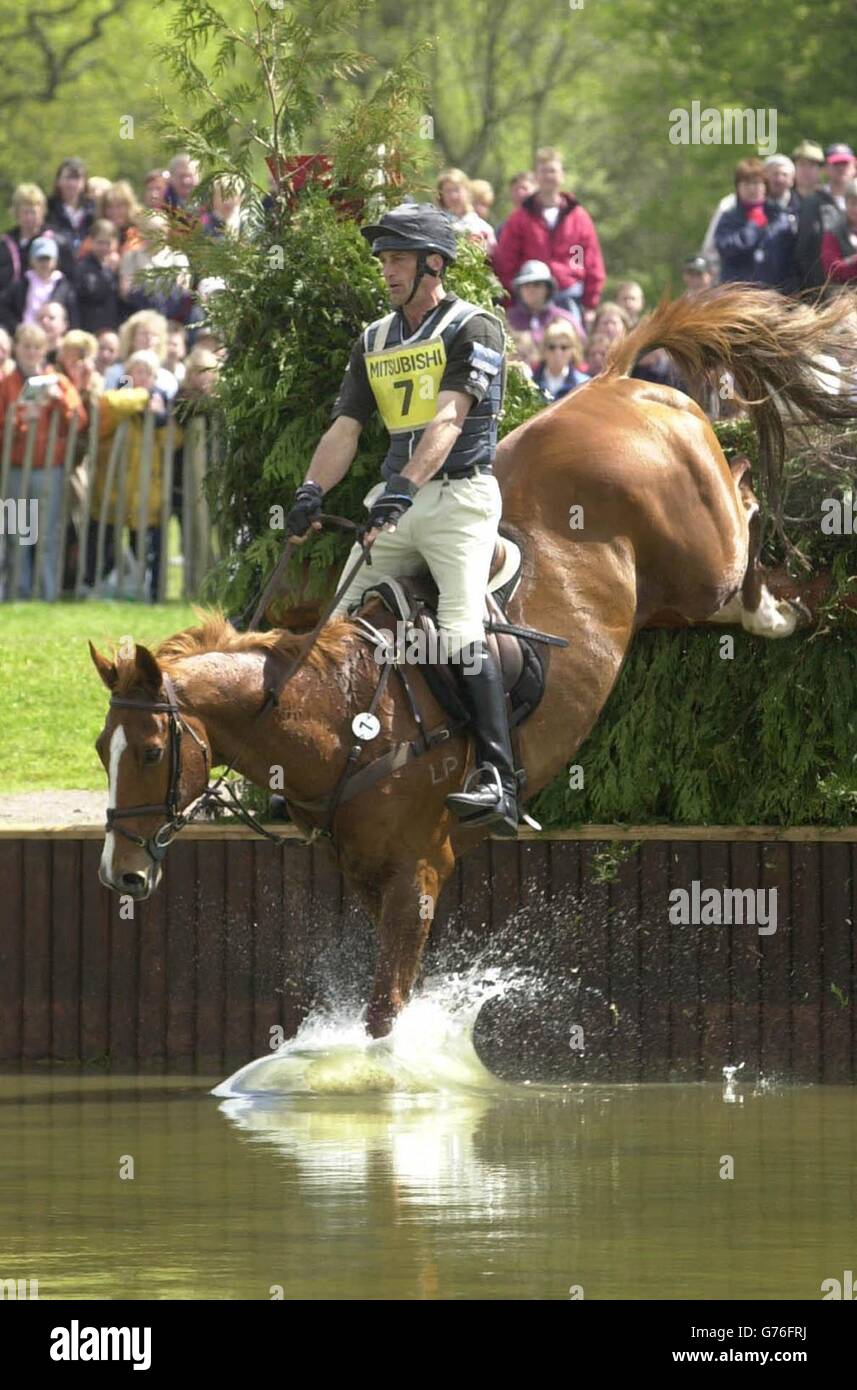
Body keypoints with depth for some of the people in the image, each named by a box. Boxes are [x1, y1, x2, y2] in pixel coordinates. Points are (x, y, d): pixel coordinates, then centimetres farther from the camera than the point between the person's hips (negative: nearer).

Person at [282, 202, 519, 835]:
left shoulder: (473, 328, -4)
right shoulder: (375, 342, 16)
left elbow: (449, 419, -18)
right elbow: (345, 428, 8)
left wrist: (406, 486, -32)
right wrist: (313, 490, -11)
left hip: (459, 493, -7)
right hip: (393, 499, 7)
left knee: (459, 630, -22)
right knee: (343, 626, 1)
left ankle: (500, 782, -29)